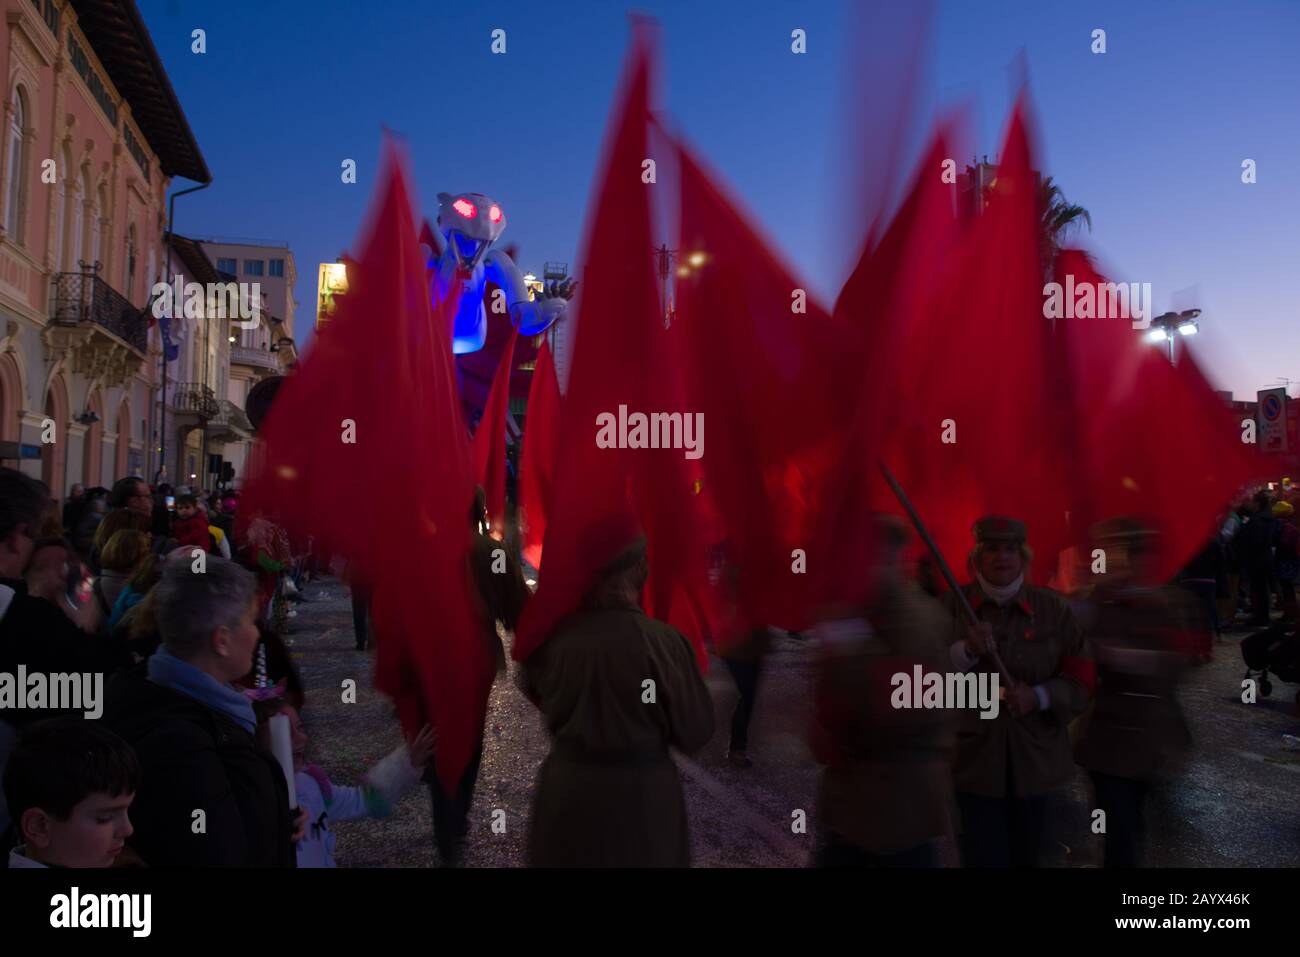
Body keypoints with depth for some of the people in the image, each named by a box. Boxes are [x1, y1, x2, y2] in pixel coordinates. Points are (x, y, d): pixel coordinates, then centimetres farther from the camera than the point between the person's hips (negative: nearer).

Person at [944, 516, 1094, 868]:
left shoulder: (1052, 607, 1)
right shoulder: (951, 606, -3)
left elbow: (1082, 678, 3)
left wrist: (1039, 696, -14)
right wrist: (966, 651, -24)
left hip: (1035, 758, 2)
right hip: (974, 759, -2)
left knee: (1026, 855, 16)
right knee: (984, 857, -2)